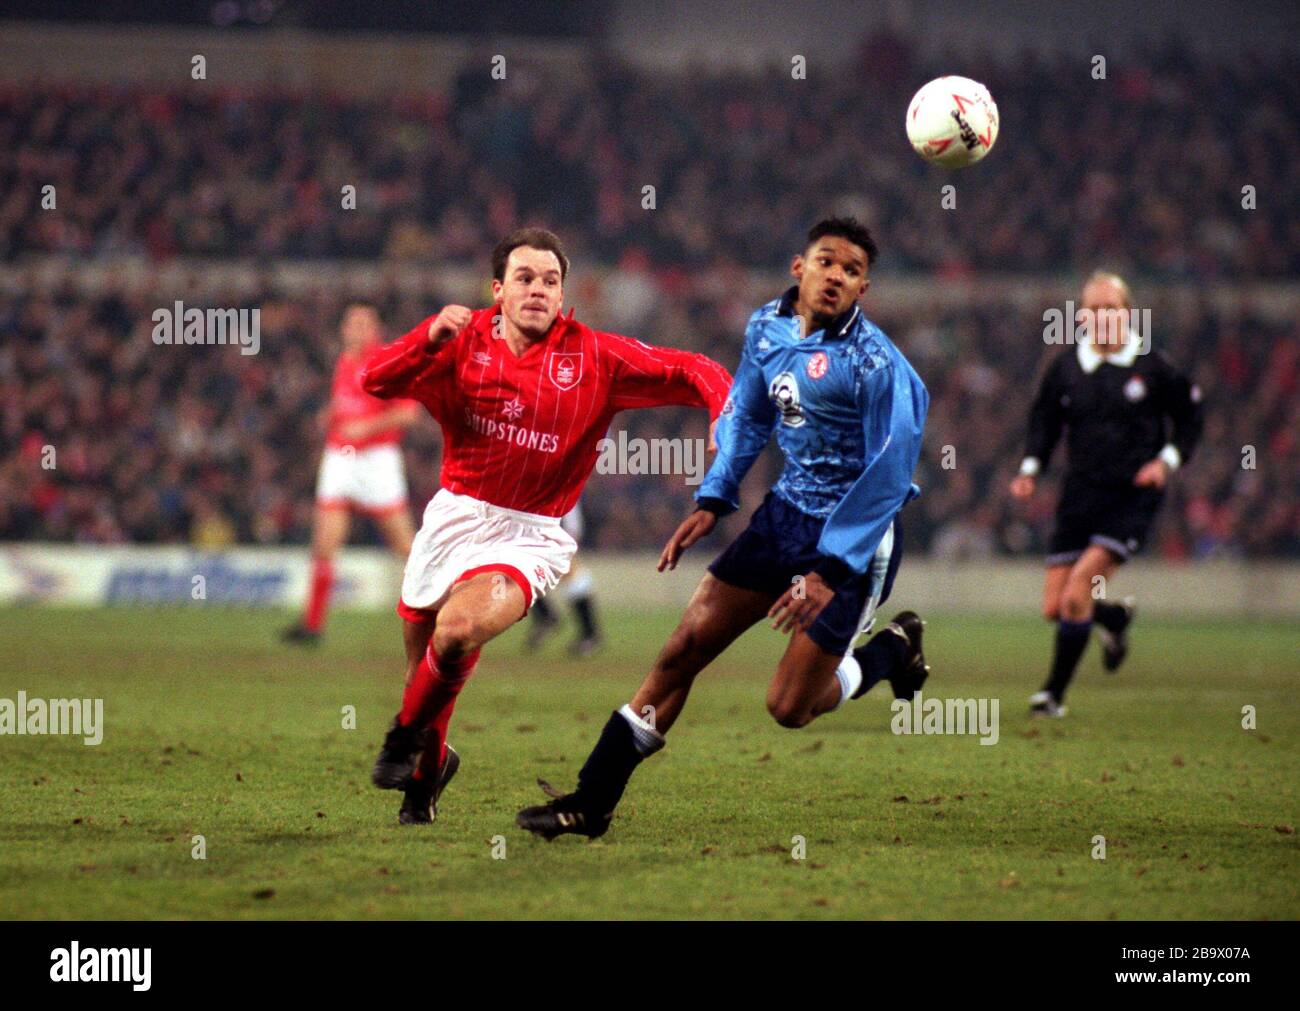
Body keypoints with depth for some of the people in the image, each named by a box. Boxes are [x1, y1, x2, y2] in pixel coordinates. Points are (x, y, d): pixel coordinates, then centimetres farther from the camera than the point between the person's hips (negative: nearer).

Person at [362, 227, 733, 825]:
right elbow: (377, 380, -11)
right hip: (454, 517, 3)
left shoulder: (595, 358, -5)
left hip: (529, 535, -3)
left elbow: (689, 372, -3)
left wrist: (727, 411, -24)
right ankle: (431, 763, 43)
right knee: (422, 661, 12)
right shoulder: (465, 340, -2)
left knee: (458, 631, -29)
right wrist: (429, 340, -29)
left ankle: (409, 739, -2)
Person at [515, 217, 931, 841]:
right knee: (684, 648, -1)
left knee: (789, 707, -5)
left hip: (855, 535, -6)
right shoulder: (766, 328, 0)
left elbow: (889, 474, -21)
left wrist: (831, 572, -23)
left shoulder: (874, 363, -22)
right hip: (786, 513, 6)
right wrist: (712, 501, 8)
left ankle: (894, 649, 24)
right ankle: (591, 803, 4)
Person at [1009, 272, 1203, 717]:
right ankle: (1115, 617, 34)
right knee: (1053, 608, 0)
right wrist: (1030, 469, -3)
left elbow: (1189, 418, 9)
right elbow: (1044, 424, 14)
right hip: (1080, 493, 4)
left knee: (1077, 591, -19)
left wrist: (1167, 460, -7)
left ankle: (1054, 693, -8)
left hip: (1133, 496, -4)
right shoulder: (1064, 367, 4)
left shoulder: (1153, 367, -2)